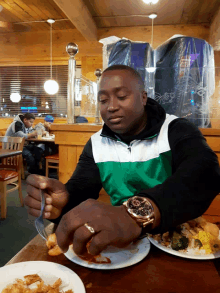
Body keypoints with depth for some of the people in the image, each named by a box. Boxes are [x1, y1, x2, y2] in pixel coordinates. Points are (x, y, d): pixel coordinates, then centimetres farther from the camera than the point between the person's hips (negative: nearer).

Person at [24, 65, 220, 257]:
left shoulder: (178, 131, -10)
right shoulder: (96, 144, 1)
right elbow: (79, 189, -5)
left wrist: (136, 215, -46)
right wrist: (63, 203, -30)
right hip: (124, 242, 4)